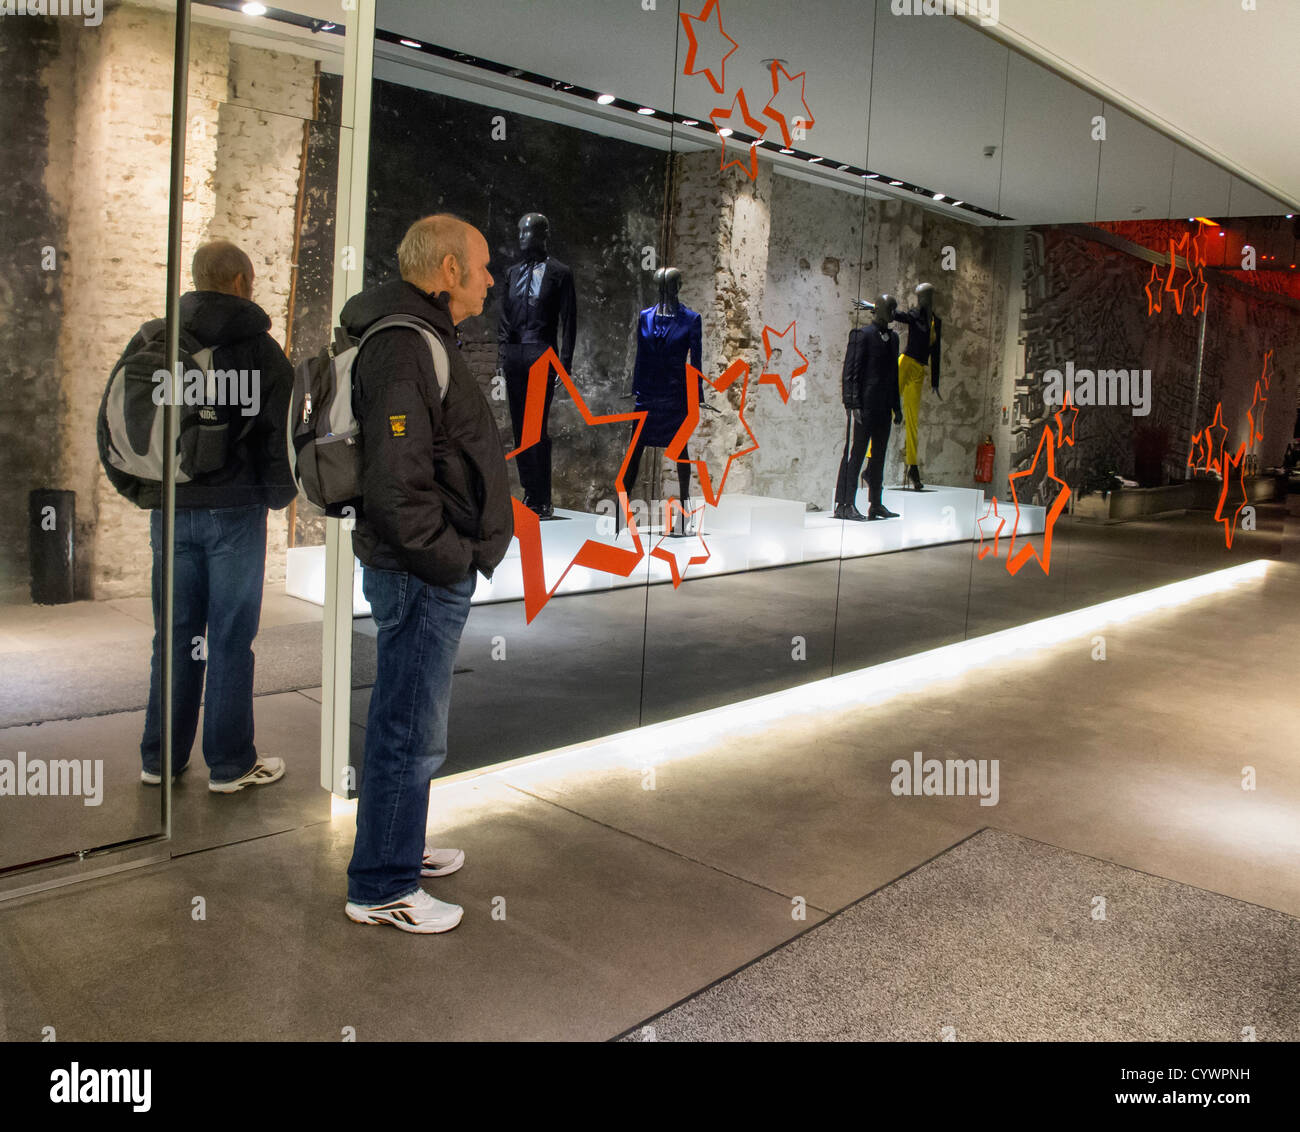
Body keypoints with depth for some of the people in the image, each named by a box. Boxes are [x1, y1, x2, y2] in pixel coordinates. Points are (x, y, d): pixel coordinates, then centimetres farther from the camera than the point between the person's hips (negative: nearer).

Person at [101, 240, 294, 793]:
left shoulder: (149, 341, 7)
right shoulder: (260, 348, -4)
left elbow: (110, 422, 8)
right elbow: (280, 432, -6)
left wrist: (140, 490, 14)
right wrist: (278, 495, 9)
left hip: (169, 512, 4)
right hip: (235, 510, -4)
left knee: (174, 635, 12)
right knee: (231, 638, 2)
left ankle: (159, 758, 19)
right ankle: (230, 764, 9)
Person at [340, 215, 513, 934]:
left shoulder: (423, 339, 17)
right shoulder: (404, 347, -18)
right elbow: (395, 482, -26)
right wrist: (448, 558, -17)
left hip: (433, 573, 11)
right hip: (421, 576, -11)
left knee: (406, 724, 21)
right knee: (410, 733, 0)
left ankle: (399, 847, 38)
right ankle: (381, 888, 14)